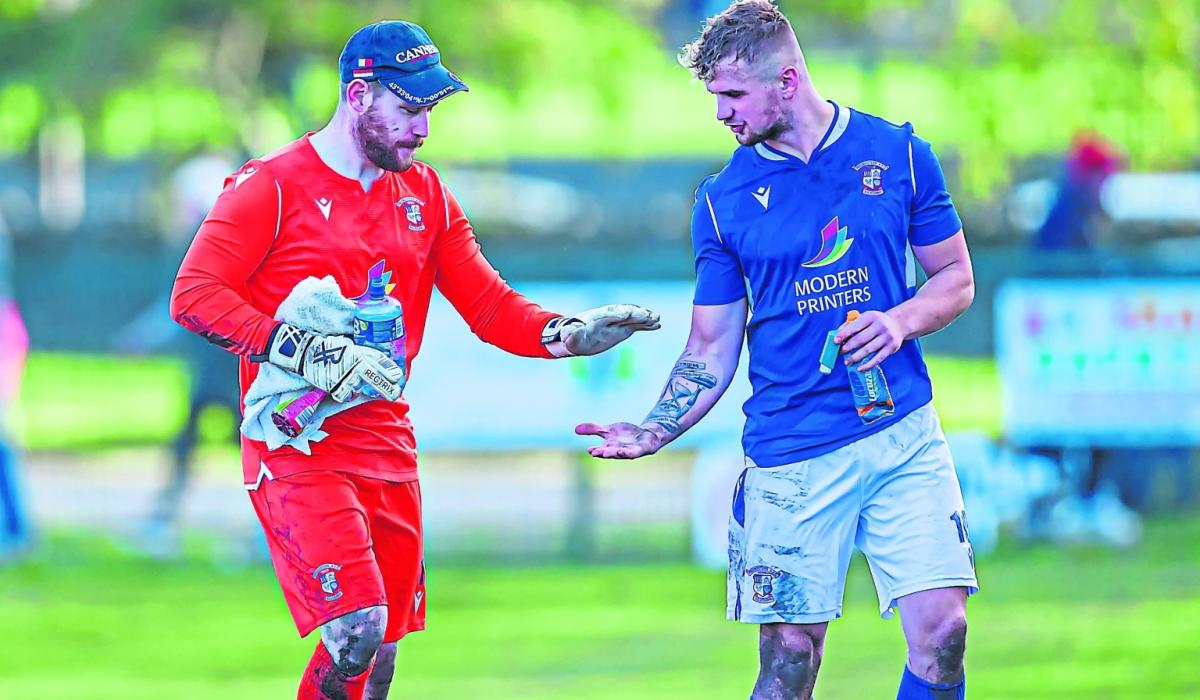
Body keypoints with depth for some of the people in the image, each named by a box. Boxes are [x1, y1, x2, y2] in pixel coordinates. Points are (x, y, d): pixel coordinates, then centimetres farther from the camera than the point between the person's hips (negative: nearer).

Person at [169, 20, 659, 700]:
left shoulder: (426, 197, 13)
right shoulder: (272, 186, -6)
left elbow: (489, 306, 10)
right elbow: (194, 294, -14)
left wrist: (566, 333, -10)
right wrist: (304, 351, -25)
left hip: (387, 448, 6)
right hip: (296, 448, -6)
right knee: (358, 631, -21)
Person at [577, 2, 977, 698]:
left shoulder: (899, 154, 3)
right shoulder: (724, 198, 5)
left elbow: (956, 279, 10)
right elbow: (713, 349, 8)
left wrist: (899, 321, -11)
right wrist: (653, 432, -7)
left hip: (903, 434, 0)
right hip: (789, 455, 0)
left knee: (940, 629, -11)